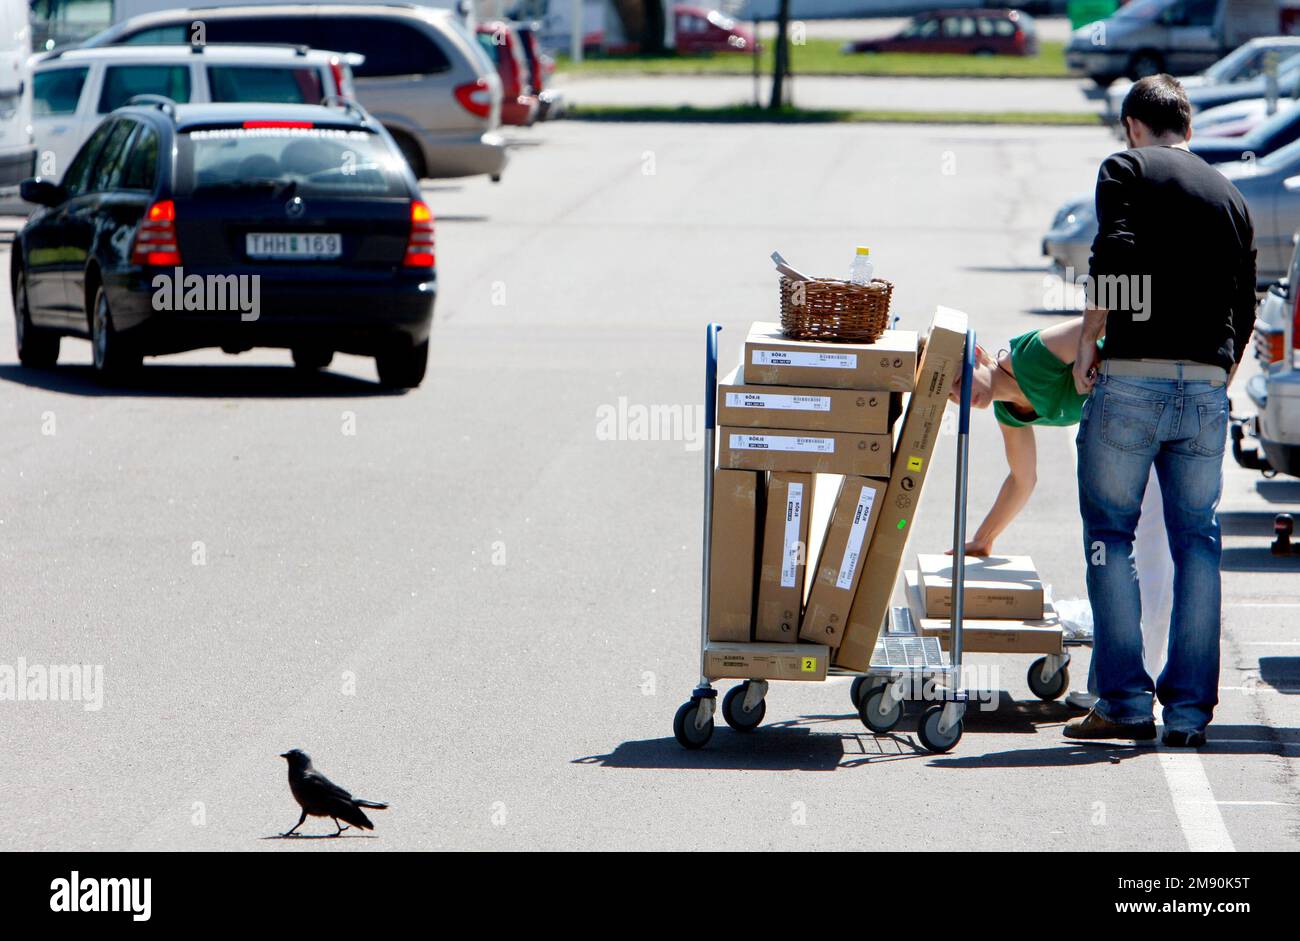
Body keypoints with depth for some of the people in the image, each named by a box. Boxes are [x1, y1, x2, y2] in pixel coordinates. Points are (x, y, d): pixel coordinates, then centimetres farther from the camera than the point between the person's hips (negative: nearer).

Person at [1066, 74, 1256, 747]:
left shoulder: (1126, 169, 2)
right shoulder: (1229, 194, 17)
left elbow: (1116, 257, -14)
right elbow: (1244, 306, 18)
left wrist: (1087, 342, -4)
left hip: (1131, 378, -4)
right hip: (1207, 383, 4)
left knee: (1110, 537, 5)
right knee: (1197, 543, 8)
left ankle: (1125, 702, 0)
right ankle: (1189, 710, 6)